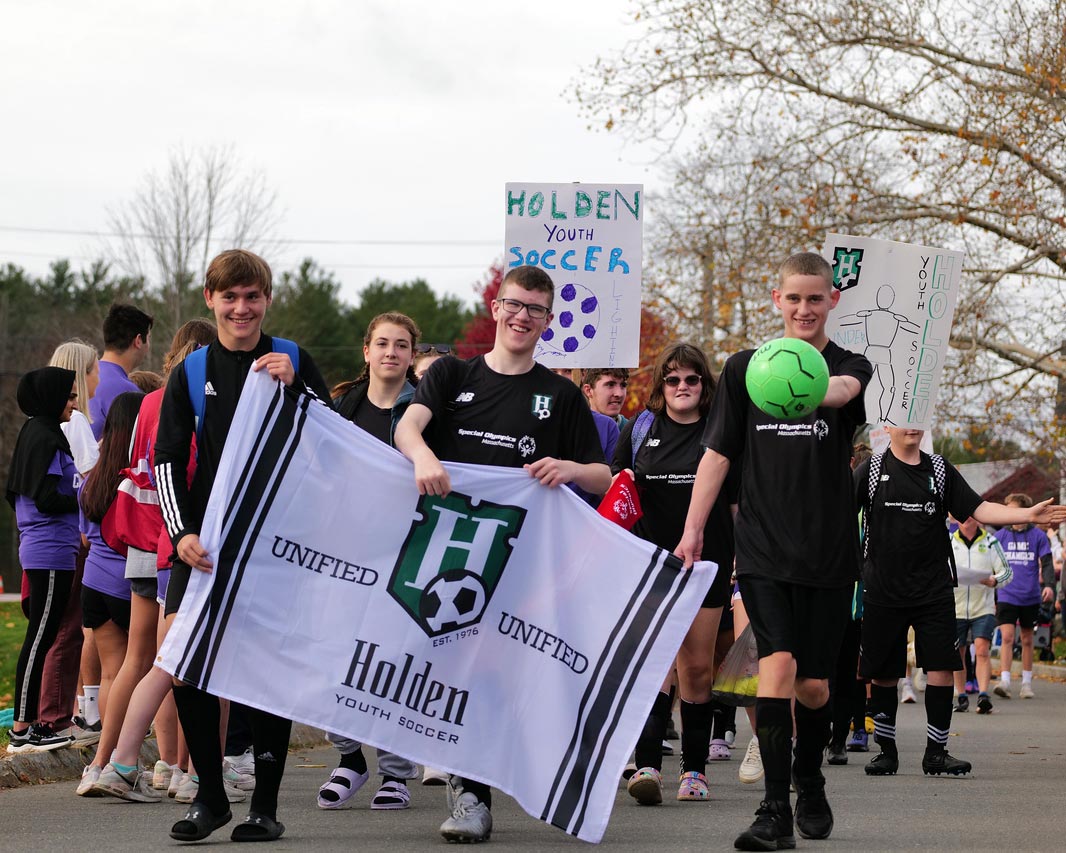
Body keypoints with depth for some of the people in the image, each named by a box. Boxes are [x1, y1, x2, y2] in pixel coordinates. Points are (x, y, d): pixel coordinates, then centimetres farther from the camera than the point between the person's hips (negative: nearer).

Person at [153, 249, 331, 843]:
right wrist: (183, 532, -8)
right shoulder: (192, 373, 7)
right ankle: (210, 796, 9)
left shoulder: (292, 361, 4)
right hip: (206, 541, 1)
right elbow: (168, 459, 6)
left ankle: (266, 803, 8)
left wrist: (294, 388, -14)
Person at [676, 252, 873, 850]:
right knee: (777, 664, -17)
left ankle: (810, 785, 34)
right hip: (763, 549, 0)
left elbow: (842, 391, -25)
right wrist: (693, 529, 3)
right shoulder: (744, 368, 6)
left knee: (814, 684, 7)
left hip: (829, 553, 0)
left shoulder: (851, 368, 1)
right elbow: (718, 454, 10)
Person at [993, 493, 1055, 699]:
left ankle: (1026, 682, 19)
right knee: (1007, 638, -13)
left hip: (1031, 597, 0)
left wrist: (1049, 585, -17)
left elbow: (1047, 564, 0)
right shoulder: (1000, 535, 4)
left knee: (1027, 640, 10)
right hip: (1007, 596, 0)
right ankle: (1004, 681, -19)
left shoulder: (1038, 536, 1)